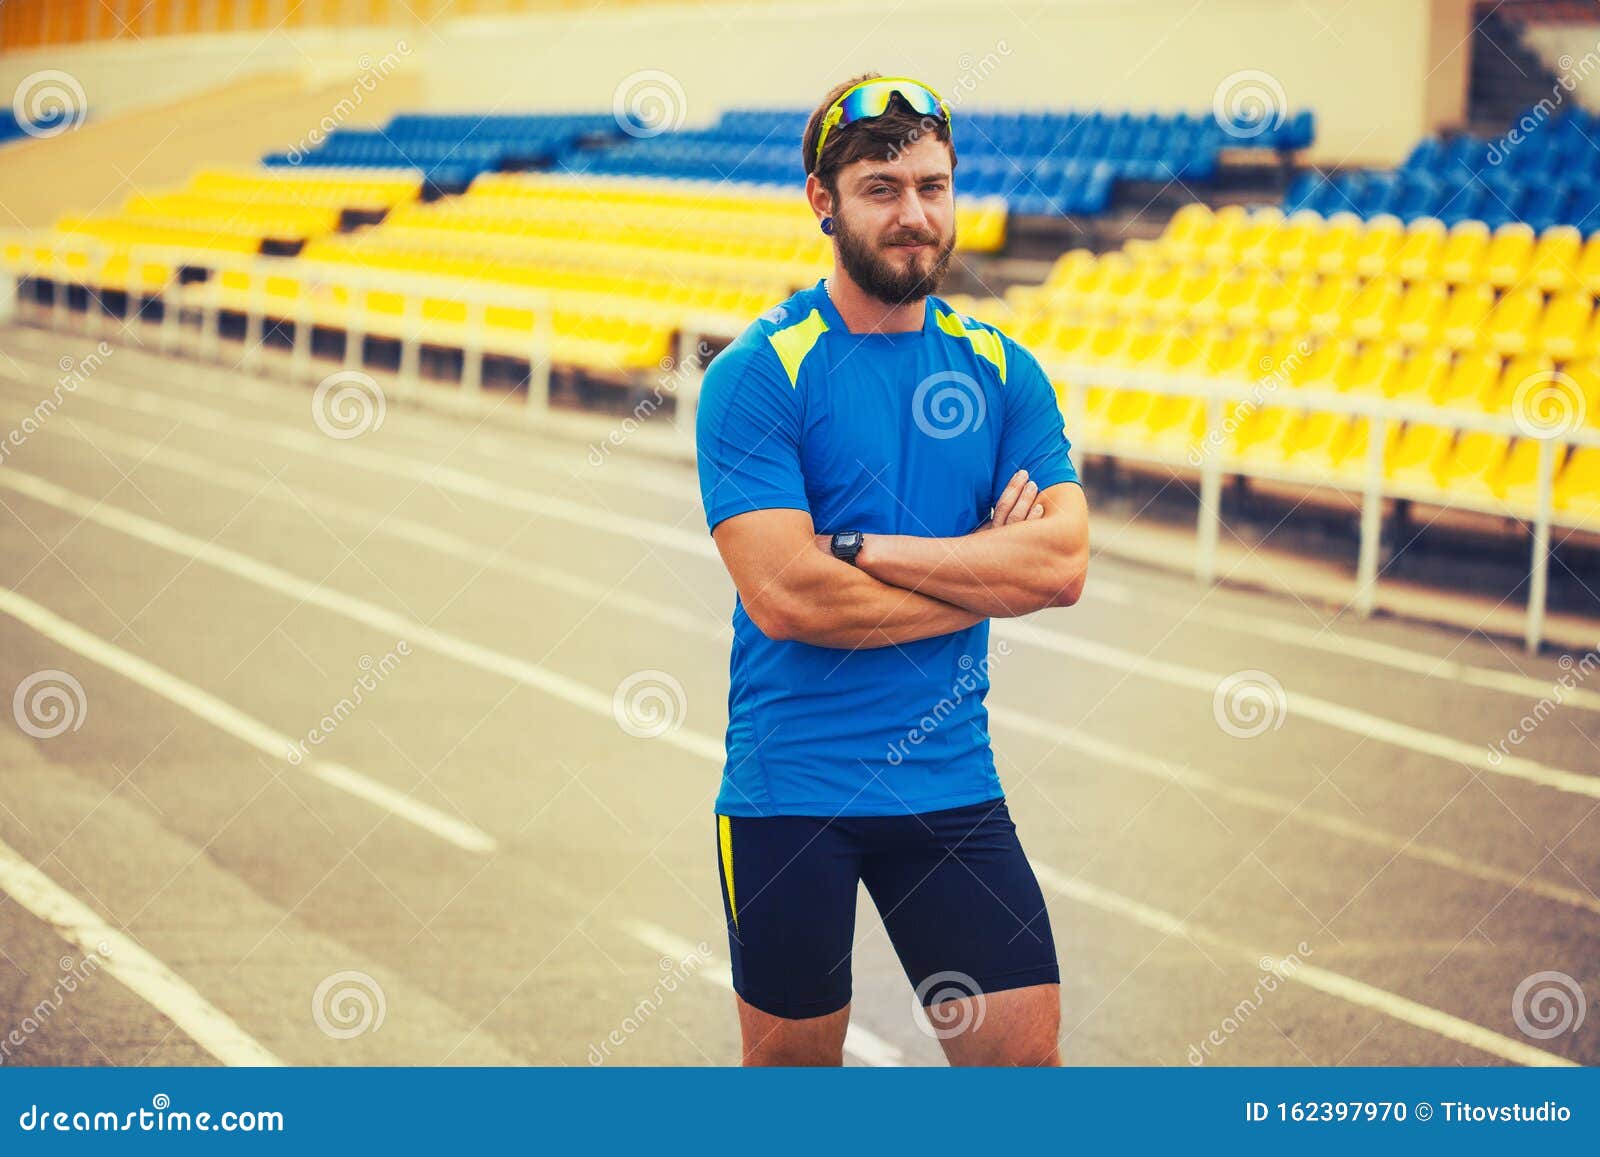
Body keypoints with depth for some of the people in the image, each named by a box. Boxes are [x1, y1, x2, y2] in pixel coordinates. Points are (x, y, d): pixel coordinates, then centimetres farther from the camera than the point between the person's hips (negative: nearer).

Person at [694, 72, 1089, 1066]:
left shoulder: (1001, 371, 4)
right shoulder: (756, 376, -9)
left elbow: (1063, 565, -8)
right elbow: (784, 597, -19)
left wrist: (862, 548, -16)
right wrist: (987, 572, -10)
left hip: (952, 786, 3)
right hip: (789, 788, -3)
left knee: (1026, 1052, 2)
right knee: (794, 1060, 10)